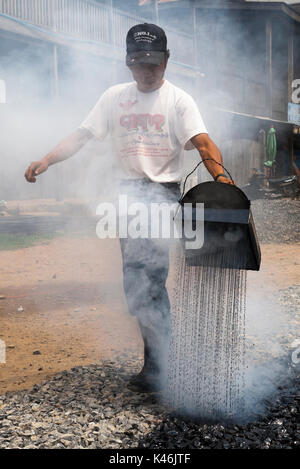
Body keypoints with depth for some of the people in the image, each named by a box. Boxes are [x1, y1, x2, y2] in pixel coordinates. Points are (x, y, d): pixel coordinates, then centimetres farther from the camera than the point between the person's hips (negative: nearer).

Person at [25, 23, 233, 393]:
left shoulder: (178, 100, -1)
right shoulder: (114, 97, 12)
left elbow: (202, 142, -15)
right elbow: (82, 135, 7)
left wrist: (221, 176, -32)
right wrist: (46, 160, -7)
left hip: (164, 192, -5)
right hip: (128, 193, 5)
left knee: (150, 281, -12)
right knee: (135, 283, 8)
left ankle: (156, 367, -2)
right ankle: (160, 356, 21)